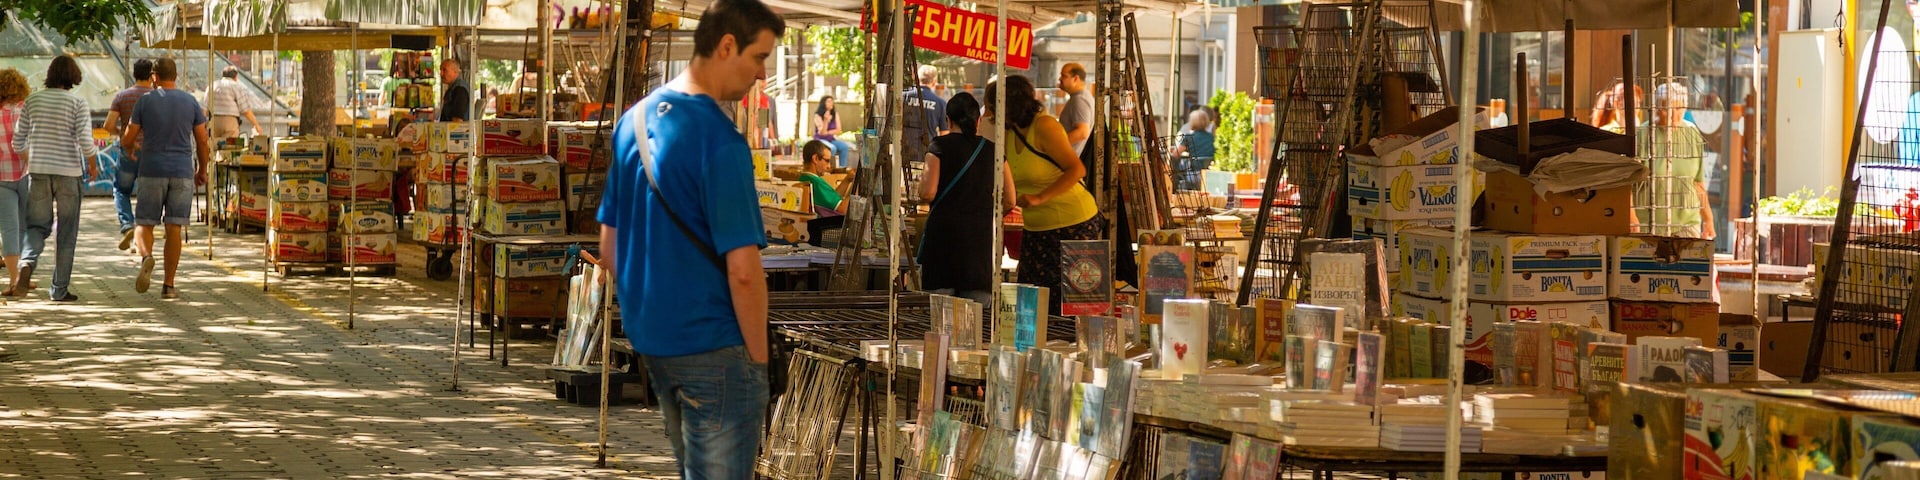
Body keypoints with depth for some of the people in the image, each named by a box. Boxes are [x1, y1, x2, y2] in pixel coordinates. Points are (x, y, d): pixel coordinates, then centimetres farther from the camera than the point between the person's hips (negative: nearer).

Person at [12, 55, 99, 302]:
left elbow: (18, 142, 6)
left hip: (38, 172, 2)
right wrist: (92, 165, 2)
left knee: (38, 226, 12)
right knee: (66, 233, 8)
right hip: (69, 172, -2)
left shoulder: (33, 100, 3)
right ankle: (59, 289, 11)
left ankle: (27, 261, -20)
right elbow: (85, 141, -17)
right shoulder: (77, 103, -8)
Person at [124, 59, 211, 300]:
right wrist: (202, 170, 19)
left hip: (152, 171, -1)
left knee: (144, 223, 7)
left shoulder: (145, 102, -1)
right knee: (174, 228, 4)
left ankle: (146, 256, -24)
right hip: (182, 172, 1)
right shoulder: (190, 102, 3)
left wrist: (135, 146, 26)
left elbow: (129, 139, 2)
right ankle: (169, 285, 2)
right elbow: (202, 142, 5)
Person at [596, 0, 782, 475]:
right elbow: (742, 269, -22)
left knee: (692, 469, 21)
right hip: (713, 347, -8)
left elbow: (609, 248, 12)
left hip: (650, 341, 8)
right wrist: (758, 357, -10)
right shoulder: (718, 139, -19)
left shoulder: (633, 121, 6)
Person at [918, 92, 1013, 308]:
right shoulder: (993, 150, 9)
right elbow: (1009, 202, 8)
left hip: (944, 229, -2)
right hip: (982, 232, 2)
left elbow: (927, 193, -9)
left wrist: (921, 182, 12)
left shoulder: (940, 146, -1)